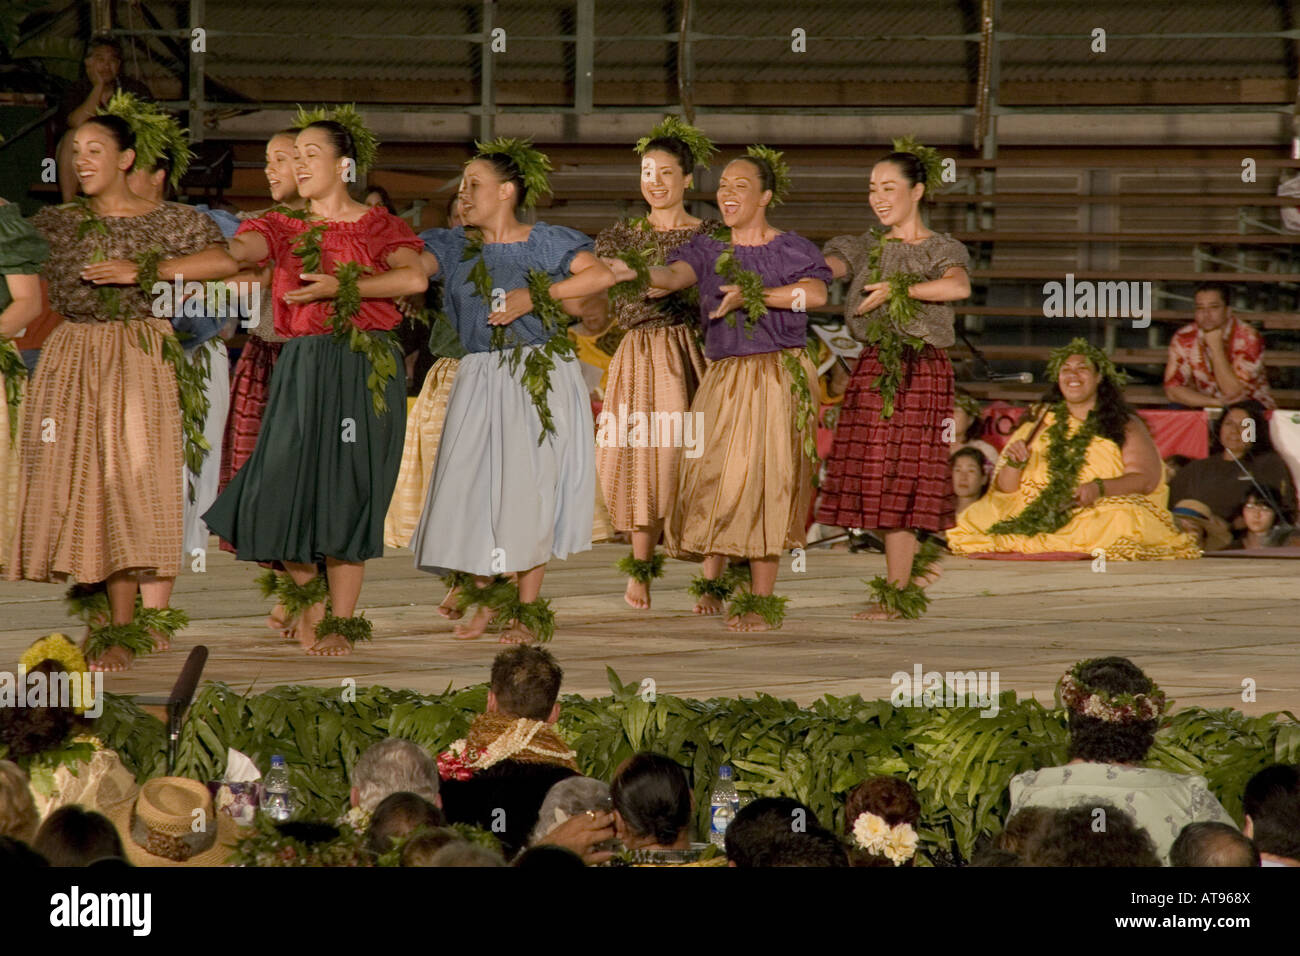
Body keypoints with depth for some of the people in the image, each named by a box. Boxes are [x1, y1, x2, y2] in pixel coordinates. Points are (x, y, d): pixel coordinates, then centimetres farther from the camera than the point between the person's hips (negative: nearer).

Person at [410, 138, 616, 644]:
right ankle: (485, 595, 14)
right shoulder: (455, 247, 10)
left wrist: (535, 296, -15)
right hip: (480, 381, 3)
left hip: (541, 379, -3)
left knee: (529, 488, -2)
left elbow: (601, 275, -11)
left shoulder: (544, 243, 1)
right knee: (468, 485, -4)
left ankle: (527, 610, 7)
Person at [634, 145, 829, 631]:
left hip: (778, 376, -4)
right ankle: (712, 578, 21)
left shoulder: (789, 249, 1)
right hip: (723, 374, 4)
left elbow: (816, 293, -18)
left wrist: (752, 295, -22)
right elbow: (674, 275, -9)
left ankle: (762, 599, -2)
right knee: (710, 472, -2)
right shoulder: (709, 249, 11)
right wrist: (639, 272, -31)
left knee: (762, 479, -7)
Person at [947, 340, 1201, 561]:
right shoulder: (1040, 421, 20)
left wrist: (1100, 488, -20)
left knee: (1123, 519, -36)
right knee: (977, 516, -21)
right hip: (1034, 516, 2)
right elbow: (1005, 488, 16)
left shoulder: (1124, 425, 11)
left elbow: (1146, 479, -3)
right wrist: (1014, 463, -7)